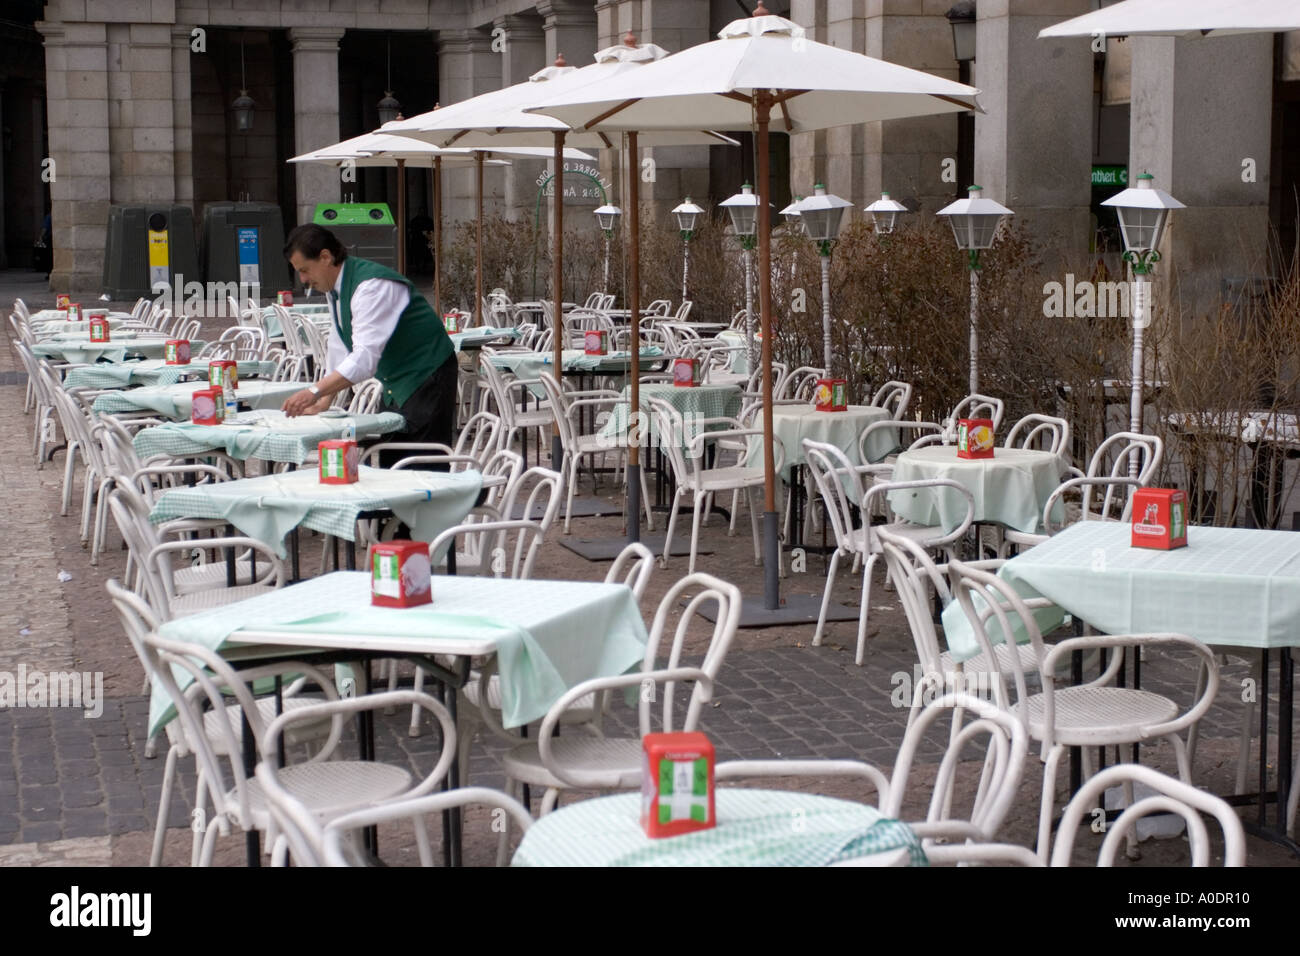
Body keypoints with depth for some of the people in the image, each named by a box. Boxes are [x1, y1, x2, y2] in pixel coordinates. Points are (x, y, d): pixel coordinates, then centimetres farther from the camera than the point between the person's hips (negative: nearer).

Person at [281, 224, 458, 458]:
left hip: (426, 379, -10)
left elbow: (366, 356, -34)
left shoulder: (371, 286, -25)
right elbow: (340, 352, 12)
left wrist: (315, 391, -40)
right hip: (396, 386, 10)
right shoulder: (335, 289, 5)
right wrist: (323, 402, 6)